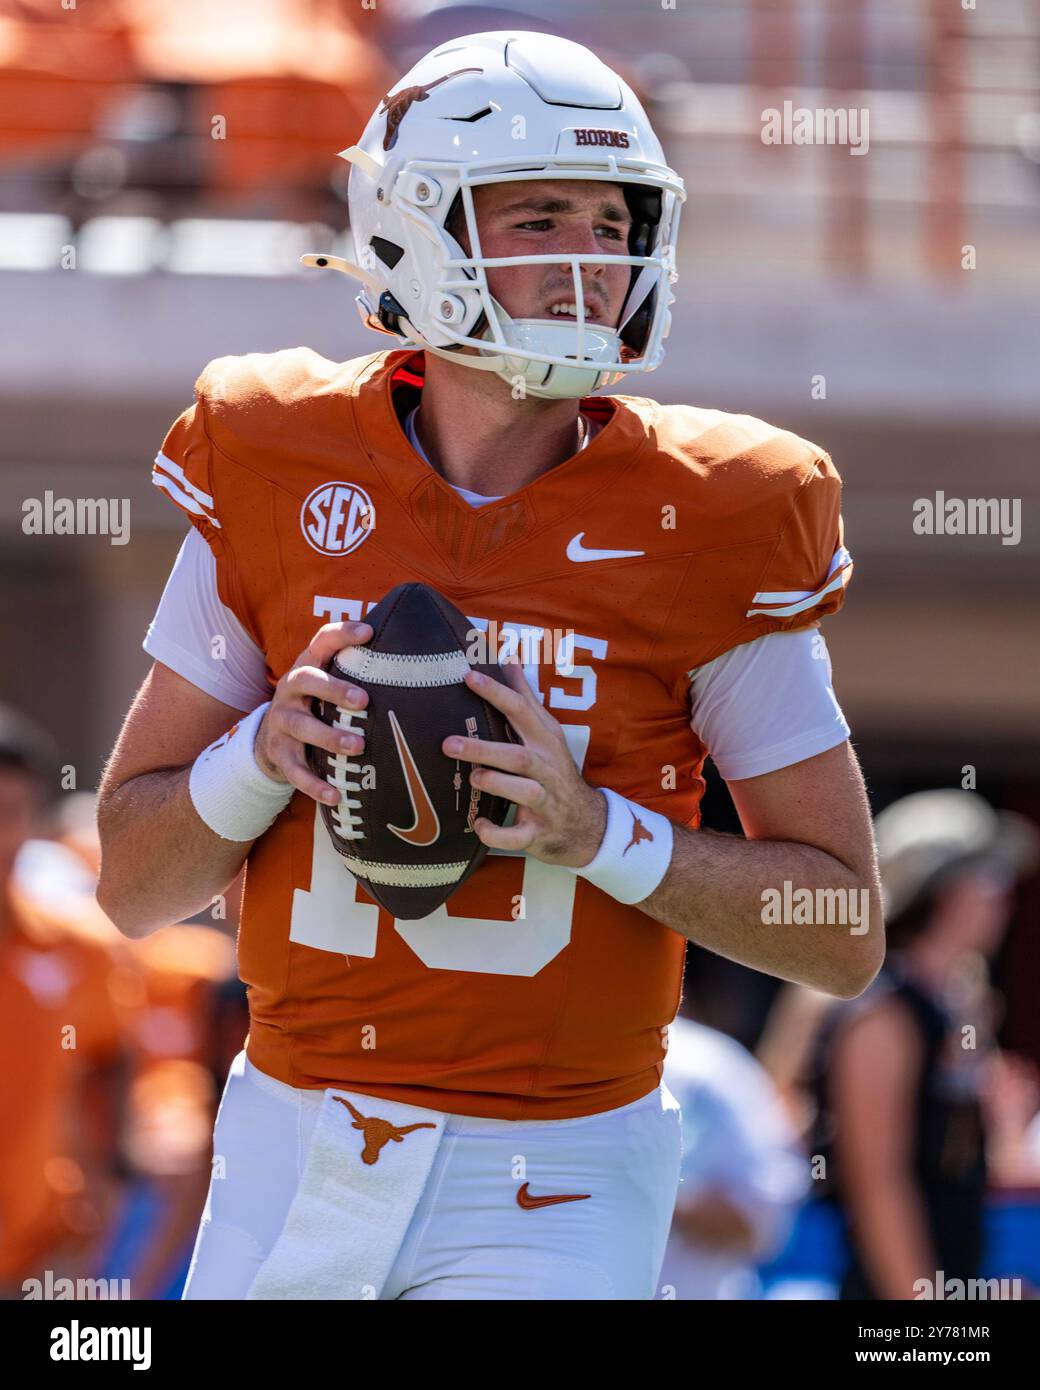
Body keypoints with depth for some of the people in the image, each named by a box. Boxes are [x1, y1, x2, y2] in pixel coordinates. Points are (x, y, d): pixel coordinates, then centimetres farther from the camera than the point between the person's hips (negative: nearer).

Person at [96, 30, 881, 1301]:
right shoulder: (277, 473, -1)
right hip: (299, 1146, 2)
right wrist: (264, 754, -16)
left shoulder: (701, 525, -6)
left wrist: (594, 828, -17)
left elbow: (844, 937, -4)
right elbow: (133, 886, 4)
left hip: (548, 1192, -2)